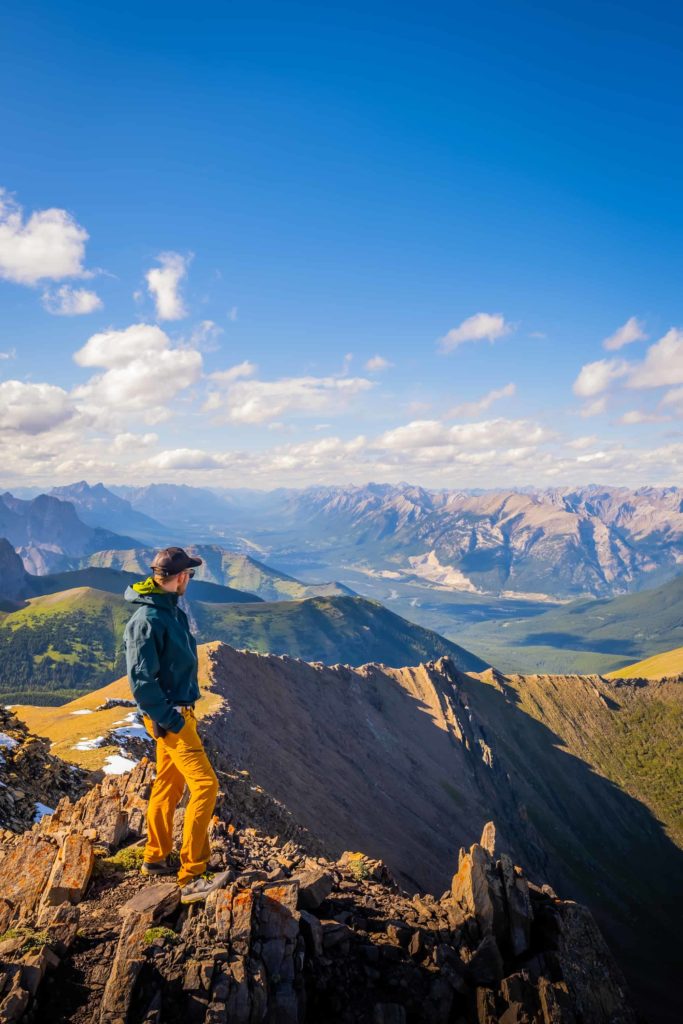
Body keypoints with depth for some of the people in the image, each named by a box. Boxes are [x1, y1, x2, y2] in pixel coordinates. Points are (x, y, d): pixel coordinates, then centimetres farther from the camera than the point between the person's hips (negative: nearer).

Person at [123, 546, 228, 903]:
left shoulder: (172, 610, 7)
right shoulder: (147, 619, -23)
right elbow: (141, 679, -23)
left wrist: (184, 707, 14)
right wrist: (167, 719, -19)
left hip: (180, 709, 10)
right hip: (169, 717, -10)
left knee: (168, 785, 19)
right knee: (205, 784, -10)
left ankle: (156, 858, 35)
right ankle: (191, 878, -3)